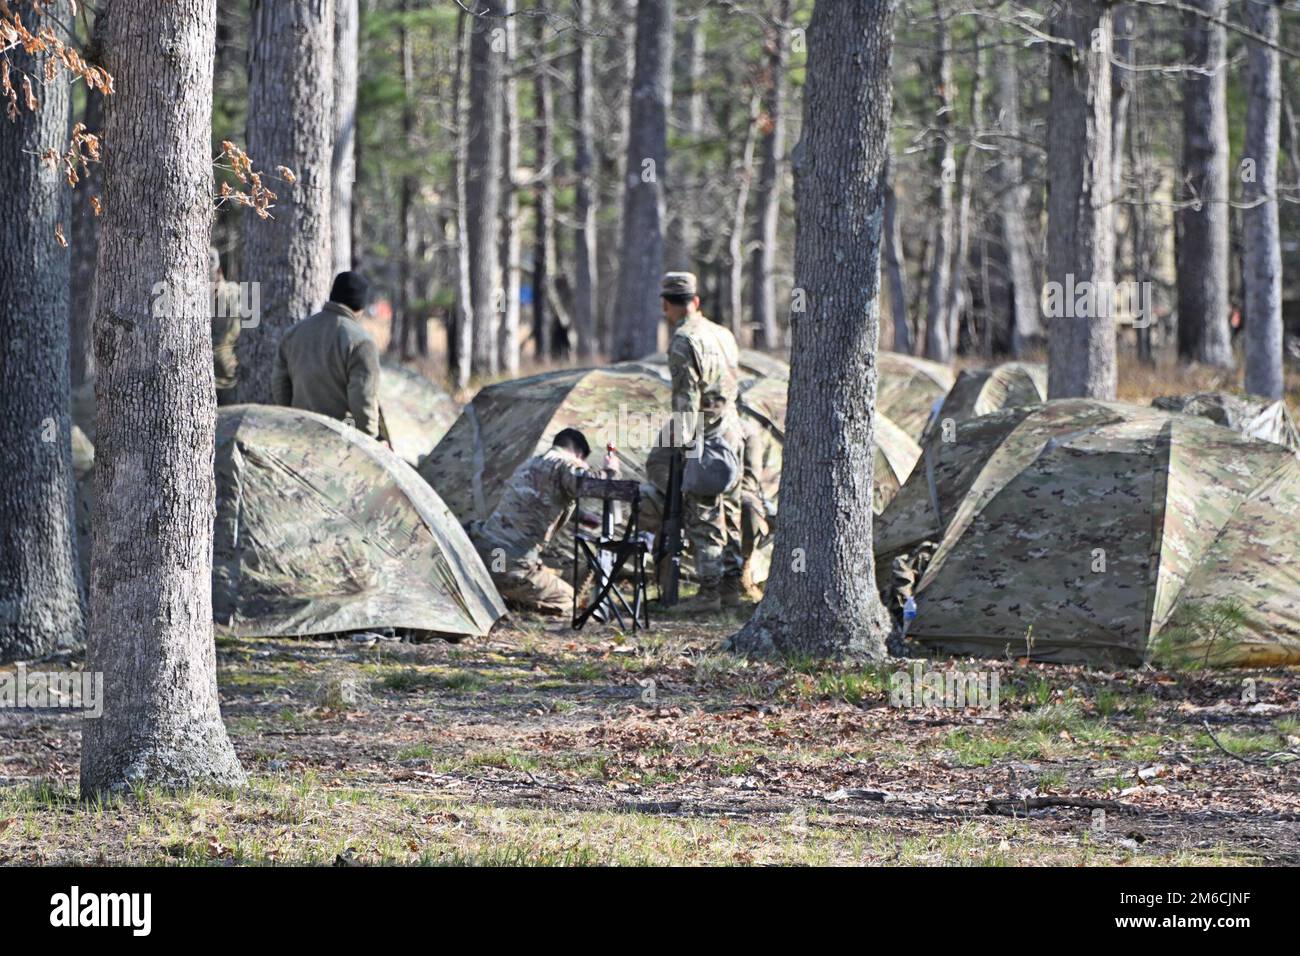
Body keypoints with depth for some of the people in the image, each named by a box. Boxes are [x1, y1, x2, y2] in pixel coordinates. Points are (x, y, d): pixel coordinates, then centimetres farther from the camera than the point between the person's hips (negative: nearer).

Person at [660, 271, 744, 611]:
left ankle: (710, 592, -7)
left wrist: (682, 439, -15)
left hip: (706, 438, -8)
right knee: (728, 513, 13)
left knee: (702, 516, -5)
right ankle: (730, 586, 16)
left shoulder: (684, 341, -12)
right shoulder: (723, 334, 14)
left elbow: (687, 395, -17)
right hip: (732, 430, 8)